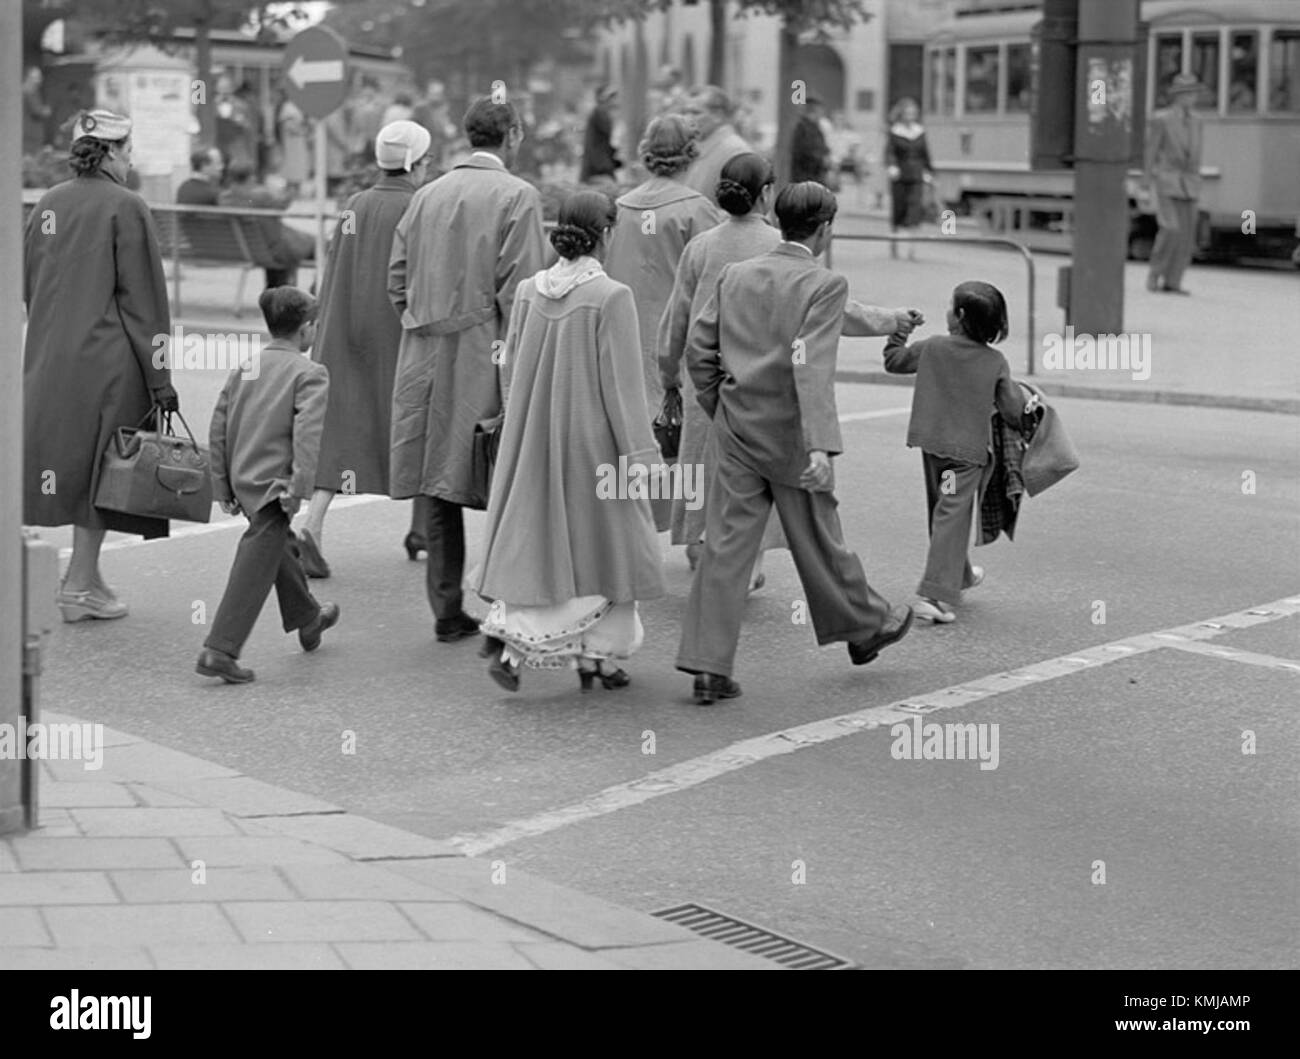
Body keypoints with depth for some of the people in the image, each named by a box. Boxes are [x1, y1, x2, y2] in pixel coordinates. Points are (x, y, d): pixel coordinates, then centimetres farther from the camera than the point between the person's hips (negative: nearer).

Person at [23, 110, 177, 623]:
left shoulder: (47, 204, 8)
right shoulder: (126, 207, -10)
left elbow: (28, 286, 14)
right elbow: (144, 299, -11)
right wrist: (160, 378, -8)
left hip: (47, 357, 6)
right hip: (107, 359, -6)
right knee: (100, 467, 2)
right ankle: (81, 584, 5)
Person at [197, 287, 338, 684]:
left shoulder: (243, 366, 10)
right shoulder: (310, 374, -8)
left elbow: (218, 428, 10)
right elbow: (306, 433, -21)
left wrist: (222, 486, 15)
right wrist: (299, 488, -20)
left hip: (242, 479, 8)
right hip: (273, 482, -8)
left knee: (282, 546, 27)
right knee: (256, 567, -6)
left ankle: (308, 618, 47)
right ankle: (219, 650, -11)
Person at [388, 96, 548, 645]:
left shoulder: (427, 195, 11)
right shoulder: (517, 197, -7)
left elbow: (397, 279, 11)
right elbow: (518, 290, -13)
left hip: (425, 358, 6)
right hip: (484, 354, -6)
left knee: (441, 495, 10)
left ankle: (447, 611, 15)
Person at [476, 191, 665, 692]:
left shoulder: (528, 292, 1)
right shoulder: (610, 297, -15)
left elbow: (511, 369, 8)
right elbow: (621, 383, -15)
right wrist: (635, 456, -10)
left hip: (532, 440, 5)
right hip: (590, 440, -5)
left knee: (535, 540, 11)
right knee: (602, 542, 10)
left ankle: (508, 634, -5)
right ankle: (595, 654, 15)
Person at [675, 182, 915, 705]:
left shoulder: (735, 275, 5)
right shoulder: (825, 285, -12)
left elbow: (698, 349, 6)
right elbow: (813, 366, -24)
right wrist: (820, 446, -31)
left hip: (737, 431, 4)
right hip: (791, 435, -4)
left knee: (725, 545, 3)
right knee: (817, 540, 13)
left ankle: (708, 666, -1)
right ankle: (865, 627, 36)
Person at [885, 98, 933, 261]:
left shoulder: (920, 132, 8)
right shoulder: (894, 133, -2)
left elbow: (925, 154, 18)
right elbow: (889, 152, -12)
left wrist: (929, 172, 22)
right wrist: (891, 166, -30)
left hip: (916, 178, 2)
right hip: (899, 177, -2)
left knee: (915, 210, -12)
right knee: (898, 211, 7)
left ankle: (912, 249, -18)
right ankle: (893, 244, 26)